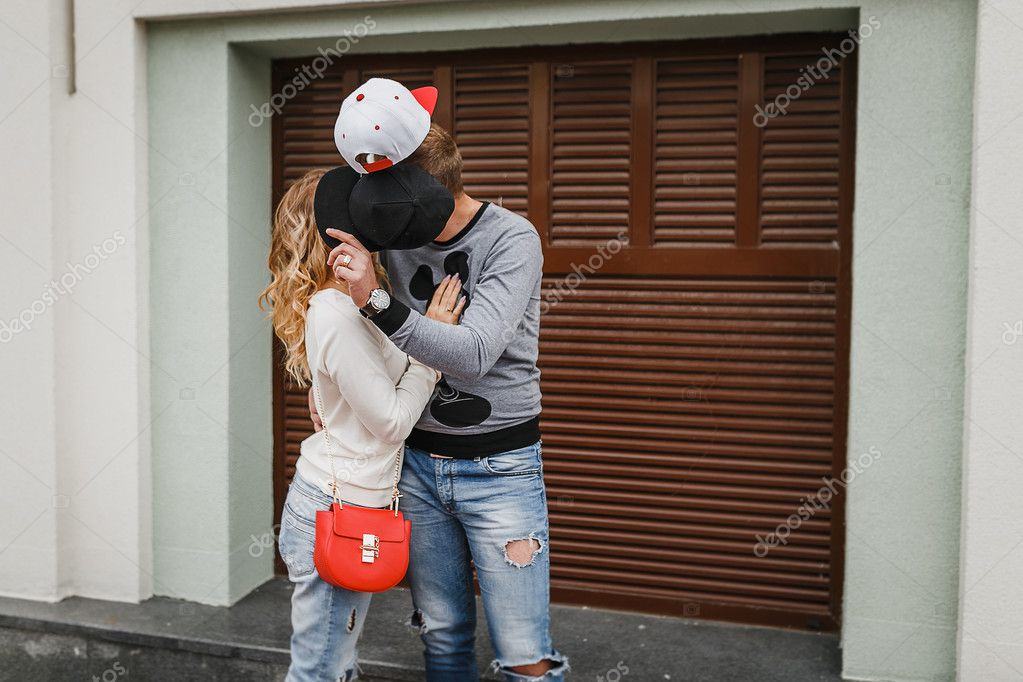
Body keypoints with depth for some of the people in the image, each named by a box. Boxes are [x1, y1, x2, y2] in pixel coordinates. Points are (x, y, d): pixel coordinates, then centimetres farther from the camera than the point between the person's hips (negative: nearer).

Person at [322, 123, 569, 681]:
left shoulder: (513, 240, -16)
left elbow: (474, 355, -27)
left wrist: (376, 300, -35)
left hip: (499, 466, -4)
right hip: (418, 462, 5)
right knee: (443, 636, 16)